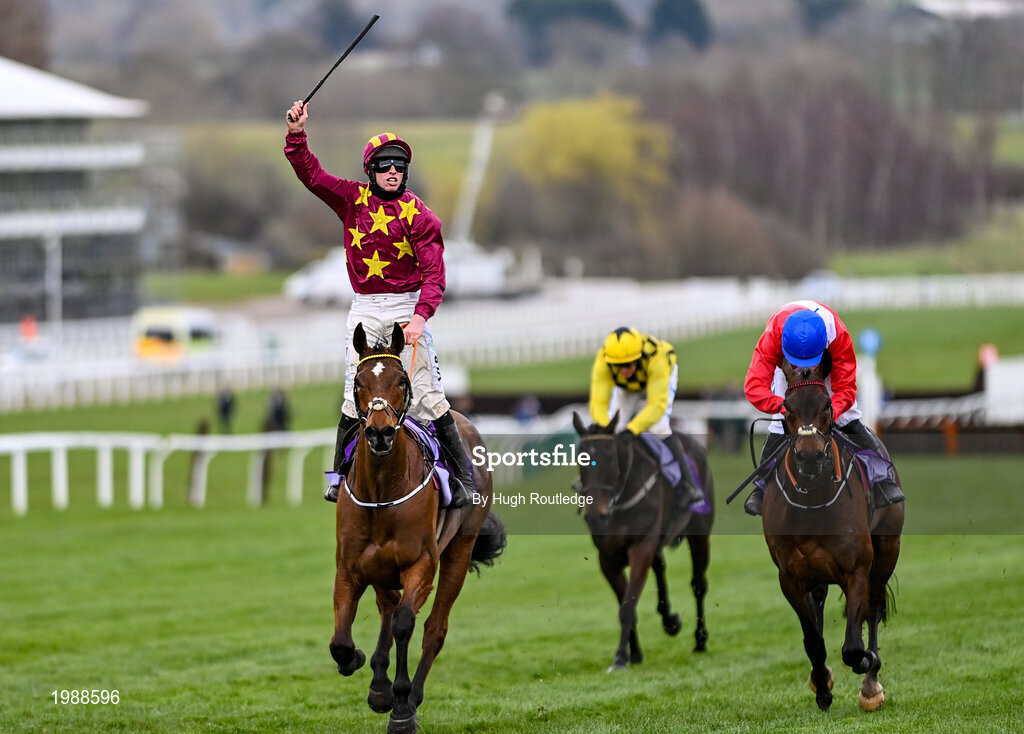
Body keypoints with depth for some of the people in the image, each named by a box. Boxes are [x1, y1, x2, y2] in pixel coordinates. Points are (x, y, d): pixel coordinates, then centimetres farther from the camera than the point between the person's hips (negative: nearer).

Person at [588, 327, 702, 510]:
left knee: (658, 427, -23)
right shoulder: (602, 363, -38)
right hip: (626, 388, 3)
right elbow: (598, 403, -41)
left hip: (661, 378, -3)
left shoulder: (656, 358, -45)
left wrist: (632, 429, -61)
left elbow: (658, 404, -48)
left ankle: (686, 486, -18)